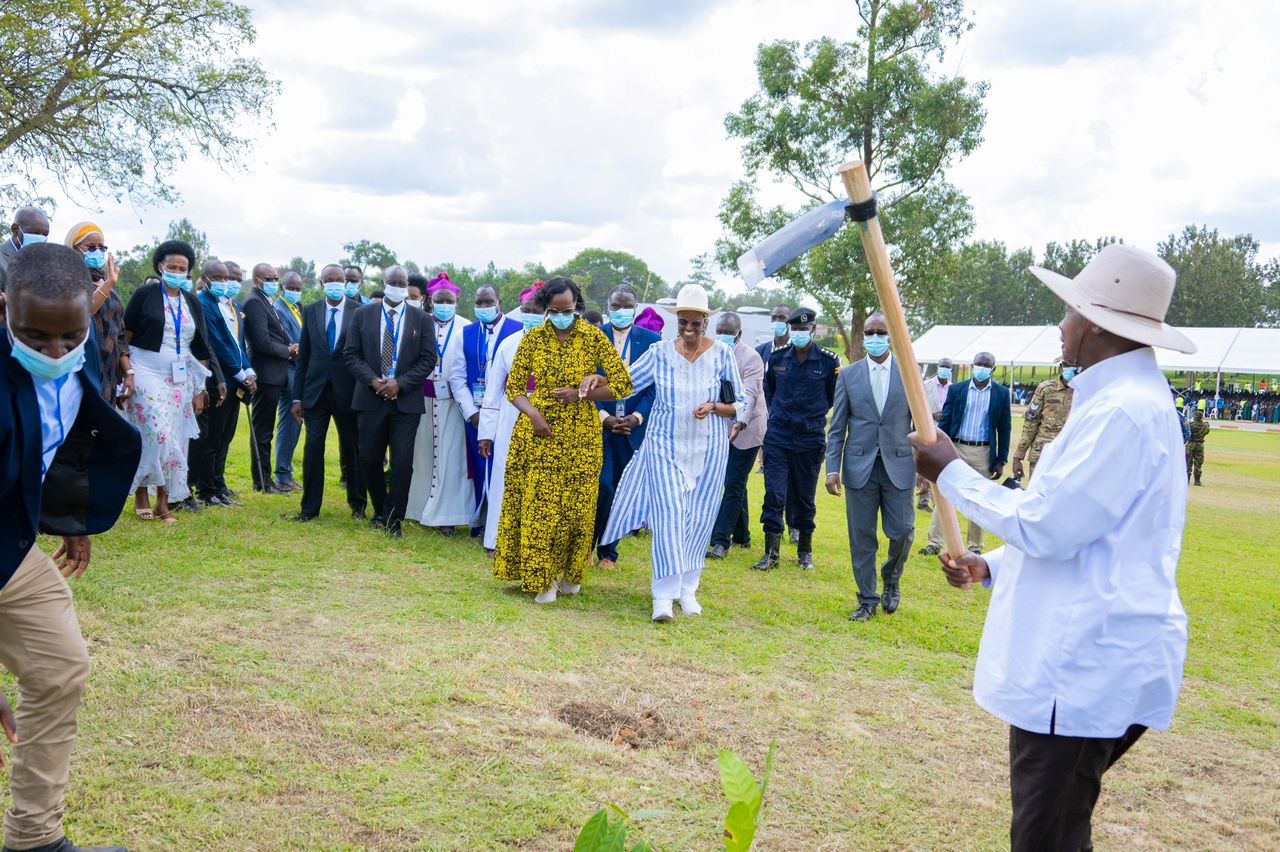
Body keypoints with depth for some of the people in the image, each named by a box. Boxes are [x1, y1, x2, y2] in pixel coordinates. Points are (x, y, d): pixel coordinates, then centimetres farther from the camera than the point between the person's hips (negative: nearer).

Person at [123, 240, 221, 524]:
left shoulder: (192, 303, 11)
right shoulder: (145, 295, -1)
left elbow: (201, 348, 11)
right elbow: (125, 336, -1)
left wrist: (200, 387, 7)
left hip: (181, 379, 4)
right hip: (148, 373, -4)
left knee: (176, 438, 1)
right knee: (157, 433, -15)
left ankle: (164, 500, 7)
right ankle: (141, 494, 0)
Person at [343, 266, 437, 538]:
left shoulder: (422, 319, 4)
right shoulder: (363, 314, 5)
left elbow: (428, 360, -1)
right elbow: (351, 353, 2)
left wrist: (400, 383, -13)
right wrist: (373, 380, -12)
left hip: (406, 401, -1)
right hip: (370, 399, 1)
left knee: (402, 462, -4)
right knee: (369, 460, 7)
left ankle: (393, 519, 8)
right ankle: (380, 511, 27)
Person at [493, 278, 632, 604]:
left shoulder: (594, 337, -2)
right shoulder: (533, 338, 2)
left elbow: (623, 384, -4)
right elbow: (514, 387, 7)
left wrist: (581, 394, -13)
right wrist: (532, 412, -12)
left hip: (580, 437, -1)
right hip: (539, 433, 1)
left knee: (576, 506, 4)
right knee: (537, 505, -1)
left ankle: (570, 573, 20)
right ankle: (542, 577, 8)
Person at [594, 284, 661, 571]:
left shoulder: (651, 340, 4)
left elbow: (656, 386, 2)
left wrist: (637, 417, -11)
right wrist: (604, 417, -12)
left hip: (634, 427, 2)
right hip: (599, 424, -2)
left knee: (621, 492, 8)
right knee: (603, 487, -14)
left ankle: (608, 551, 21)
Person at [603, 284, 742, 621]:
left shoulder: (723, 355, -1)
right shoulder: (660, 352, 0)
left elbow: (739, 406, 2)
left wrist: (714, 407, -17)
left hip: (709, 450, 1)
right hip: (665, 446, -1)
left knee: (699, 517, 6)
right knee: (668, 514, -10)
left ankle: (688, 589, 20)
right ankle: (664, 594, -8)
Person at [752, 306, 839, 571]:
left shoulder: (829, 361, -5)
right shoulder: (777, 357, 3)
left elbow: (834, 398, 8)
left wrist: (812, 416, 9)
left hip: (810, 440, -1)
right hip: (777, 437, 1)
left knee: (805, 498, 9)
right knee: (774, 496, -6)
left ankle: (805, 551, 24)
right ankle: (771, 553, -1)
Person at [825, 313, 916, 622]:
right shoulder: (848, 375, 5)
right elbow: (837, 428, 5)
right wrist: (832, 468, -2)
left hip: (898, 465, 0)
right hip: (859, 466, 1)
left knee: (902, 532, -3)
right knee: (862, 537, 4)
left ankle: (892, 578, 27)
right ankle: (868, 600, 18)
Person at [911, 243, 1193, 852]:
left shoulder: (1122, 409, -21)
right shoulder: (1123, 396, 14)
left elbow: (1045, 526, -22)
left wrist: (951, 472, -10)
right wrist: (991, 567, 12)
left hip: (1087, 667, -11)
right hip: (1086, 656, 11)